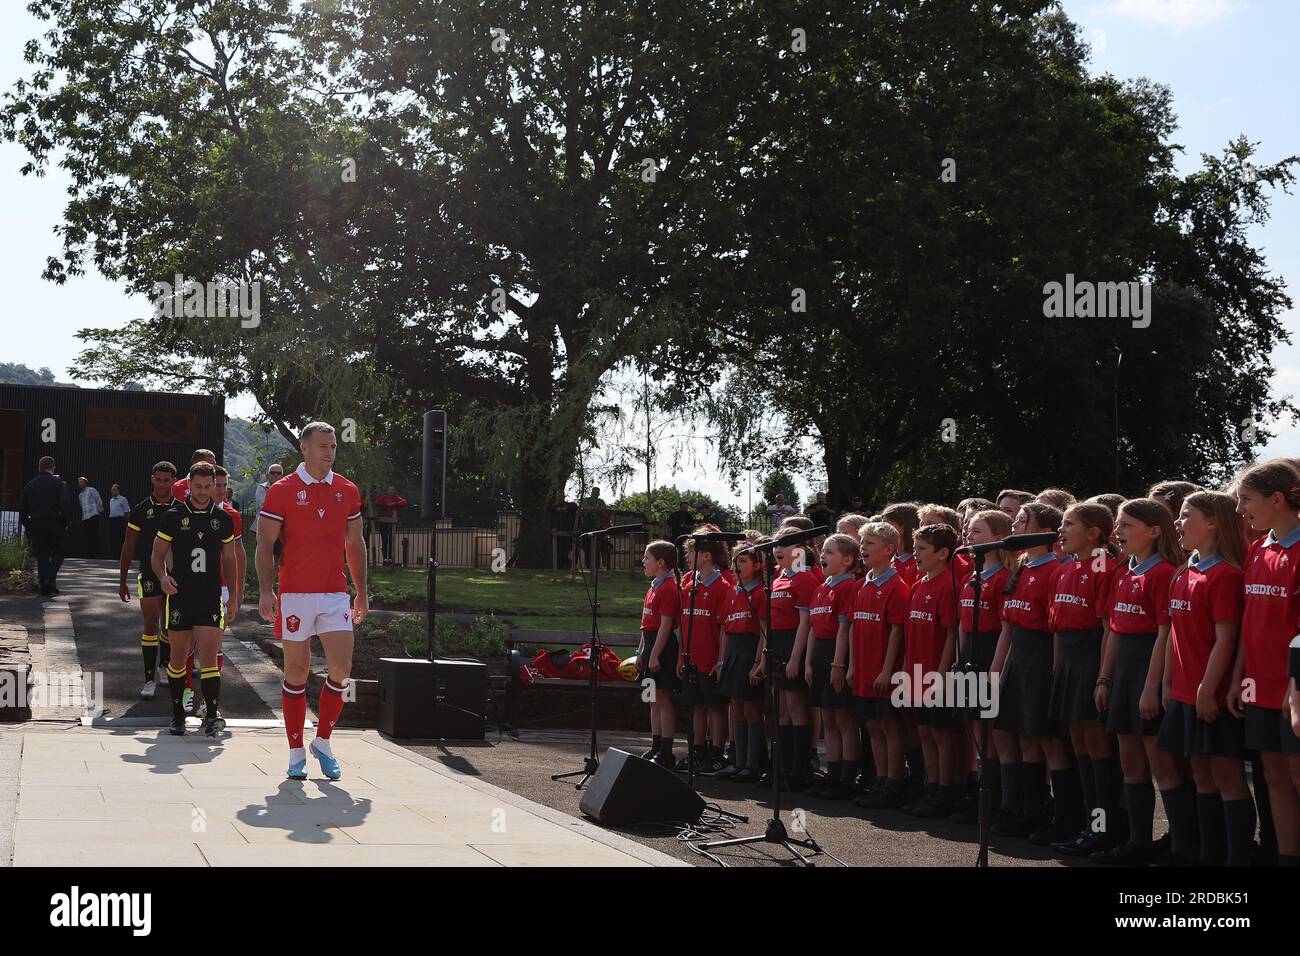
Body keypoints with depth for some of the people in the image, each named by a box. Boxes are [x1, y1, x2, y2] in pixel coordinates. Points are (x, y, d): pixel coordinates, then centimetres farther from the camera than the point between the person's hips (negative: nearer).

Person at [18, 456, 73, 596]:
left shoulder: (29, 485, 11)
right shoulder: (59, 483, -4)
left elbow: (22, 508, 12)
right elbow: (66, 506, -13)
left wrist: (26, 526, 18)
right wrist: (67, 522, -4)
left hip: (35, 525, 4)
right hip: (54, 523, -4)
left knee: (41, 556, 7)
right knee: (58, 553, 8)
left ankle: (44, 587, 4)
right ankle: (51, 579, -12)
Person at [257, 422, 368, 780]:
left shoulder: (347, 491, 9)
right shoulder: (282, 491, -2)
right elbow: (265, 544, -3)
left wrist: (362, 592, 14)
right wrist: (265, 592, -13)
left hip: (335, 595, 3)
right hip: (294, 594, -3)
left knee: (341, 669, -6)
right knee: (296, 672, 3)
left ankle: (323, 742, 14)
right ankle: (296, 753, 12)